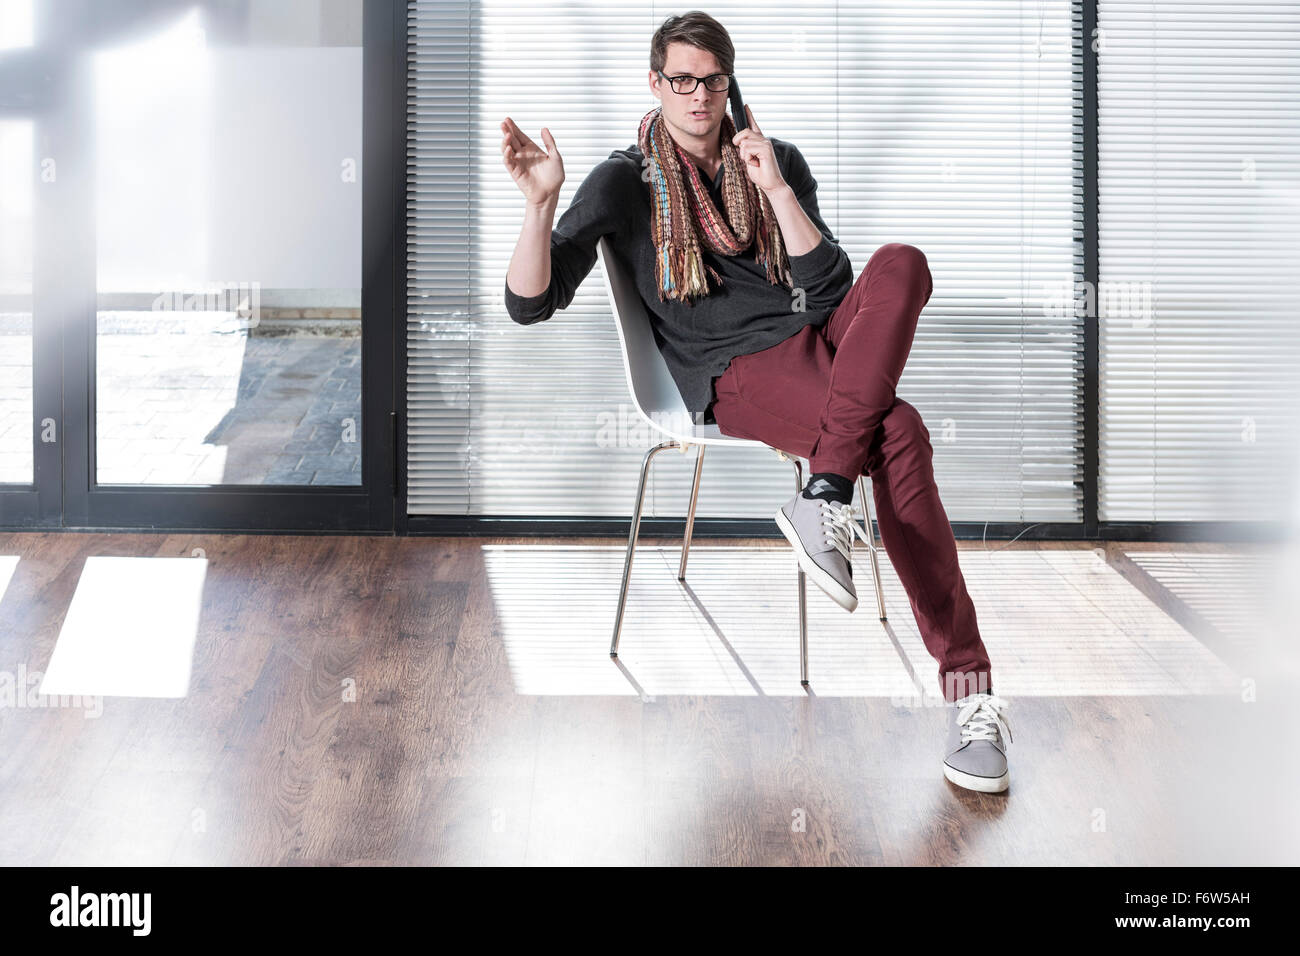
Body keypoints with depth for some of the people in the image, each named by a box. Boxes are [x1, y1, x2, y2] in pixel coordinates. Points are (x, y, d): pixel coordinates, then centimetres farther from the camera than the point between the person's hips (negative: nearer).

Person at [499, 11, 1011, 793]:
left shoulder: (778, 160, 17)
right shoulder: (626, 182, 7)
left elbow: (828, 284, 4)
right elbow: (531, 303, -4)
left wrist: (776, 189, -7)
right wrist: (542, 201, -20)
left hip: (825, 336, 4)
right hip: (736, 372, -4)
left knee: (903, 263, -32)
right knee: (900, 435, -33)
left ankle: (826, 498, -41)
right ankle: (968, 686, -34)